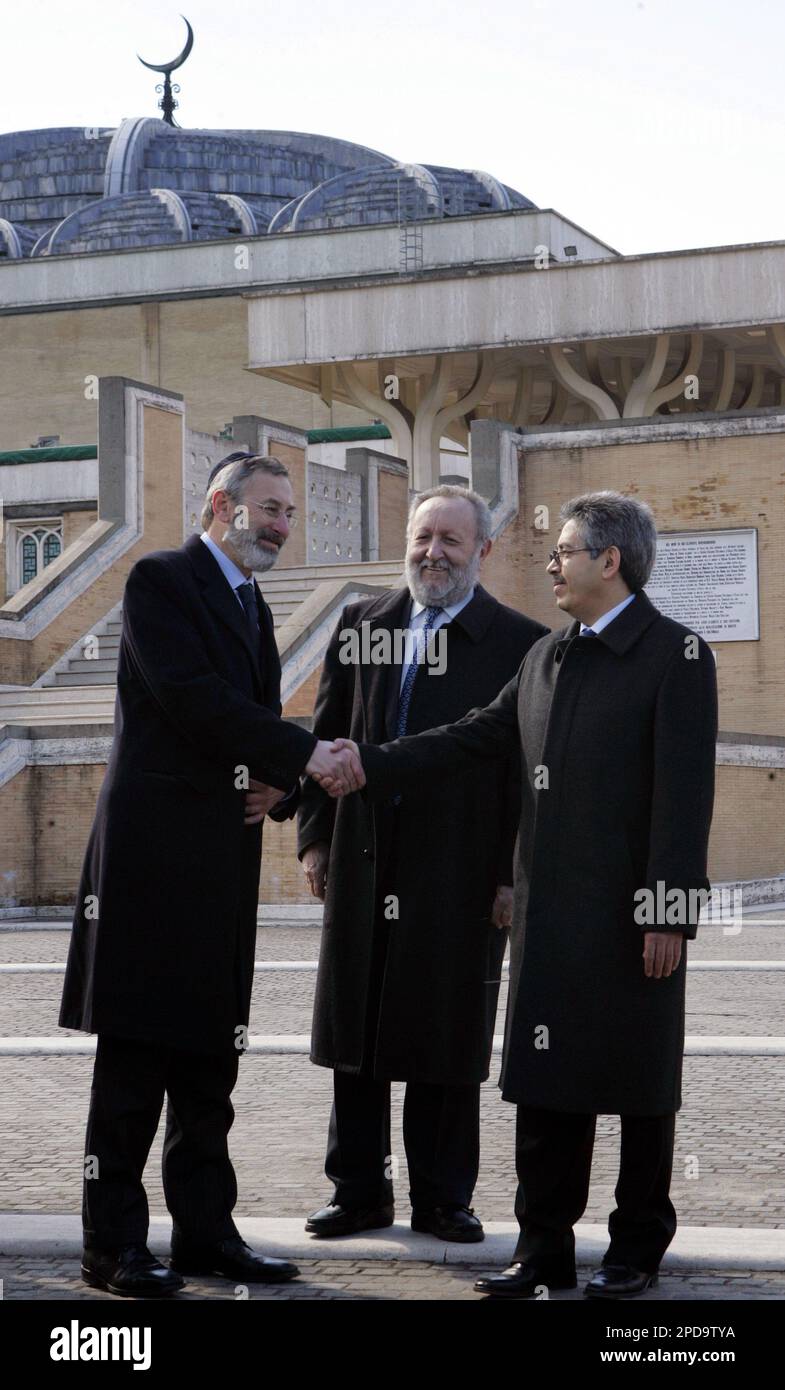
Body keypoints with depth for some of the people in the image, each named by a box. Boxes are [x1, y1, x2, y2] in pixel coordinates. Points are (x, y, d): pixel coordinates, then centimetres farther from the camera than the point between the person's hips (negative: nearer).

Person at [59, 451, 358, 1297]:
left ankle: (205, 1230, 16)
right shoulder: (162, 580, -5)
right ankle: (113, 1246, 0)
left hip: (222, 860, 8)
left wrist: (278, 787, 0)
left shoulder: (250, 605, 20)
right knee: (134, 1056, -5)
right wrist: (303, 754, -17)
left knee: (210, 1054, 10)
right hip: (154, 849, -8)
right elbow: (191, 697, -18)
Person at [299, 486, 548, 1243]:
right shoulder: (361, 625, 9)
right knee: (354, 1034, 10)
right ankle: (359, 1191, 22)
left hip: (462, 872, -4)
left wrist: (515, 874, -9)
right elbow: (325, 737, 12)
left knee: (448, 1039, 5)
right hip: (363, 866, 4)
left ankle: (442, 1198, 17)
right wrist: (314, 836, 6)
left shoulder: (518, 642, -3)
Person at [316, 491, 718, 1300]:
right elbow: (474, 739, 15)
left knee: (639, 1083, 5)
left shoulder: (675, 656, -7)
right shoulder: (547, 656, 15)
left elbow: (683, 793, -13)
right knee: (547, 1082, 8)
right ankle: (544, 1249, 16)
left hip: (630, 914, -6)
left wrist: (669, 910, -17)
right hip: (550, 907, 7)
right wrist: (369, 767, 6)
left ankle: (637, 1251, 17)